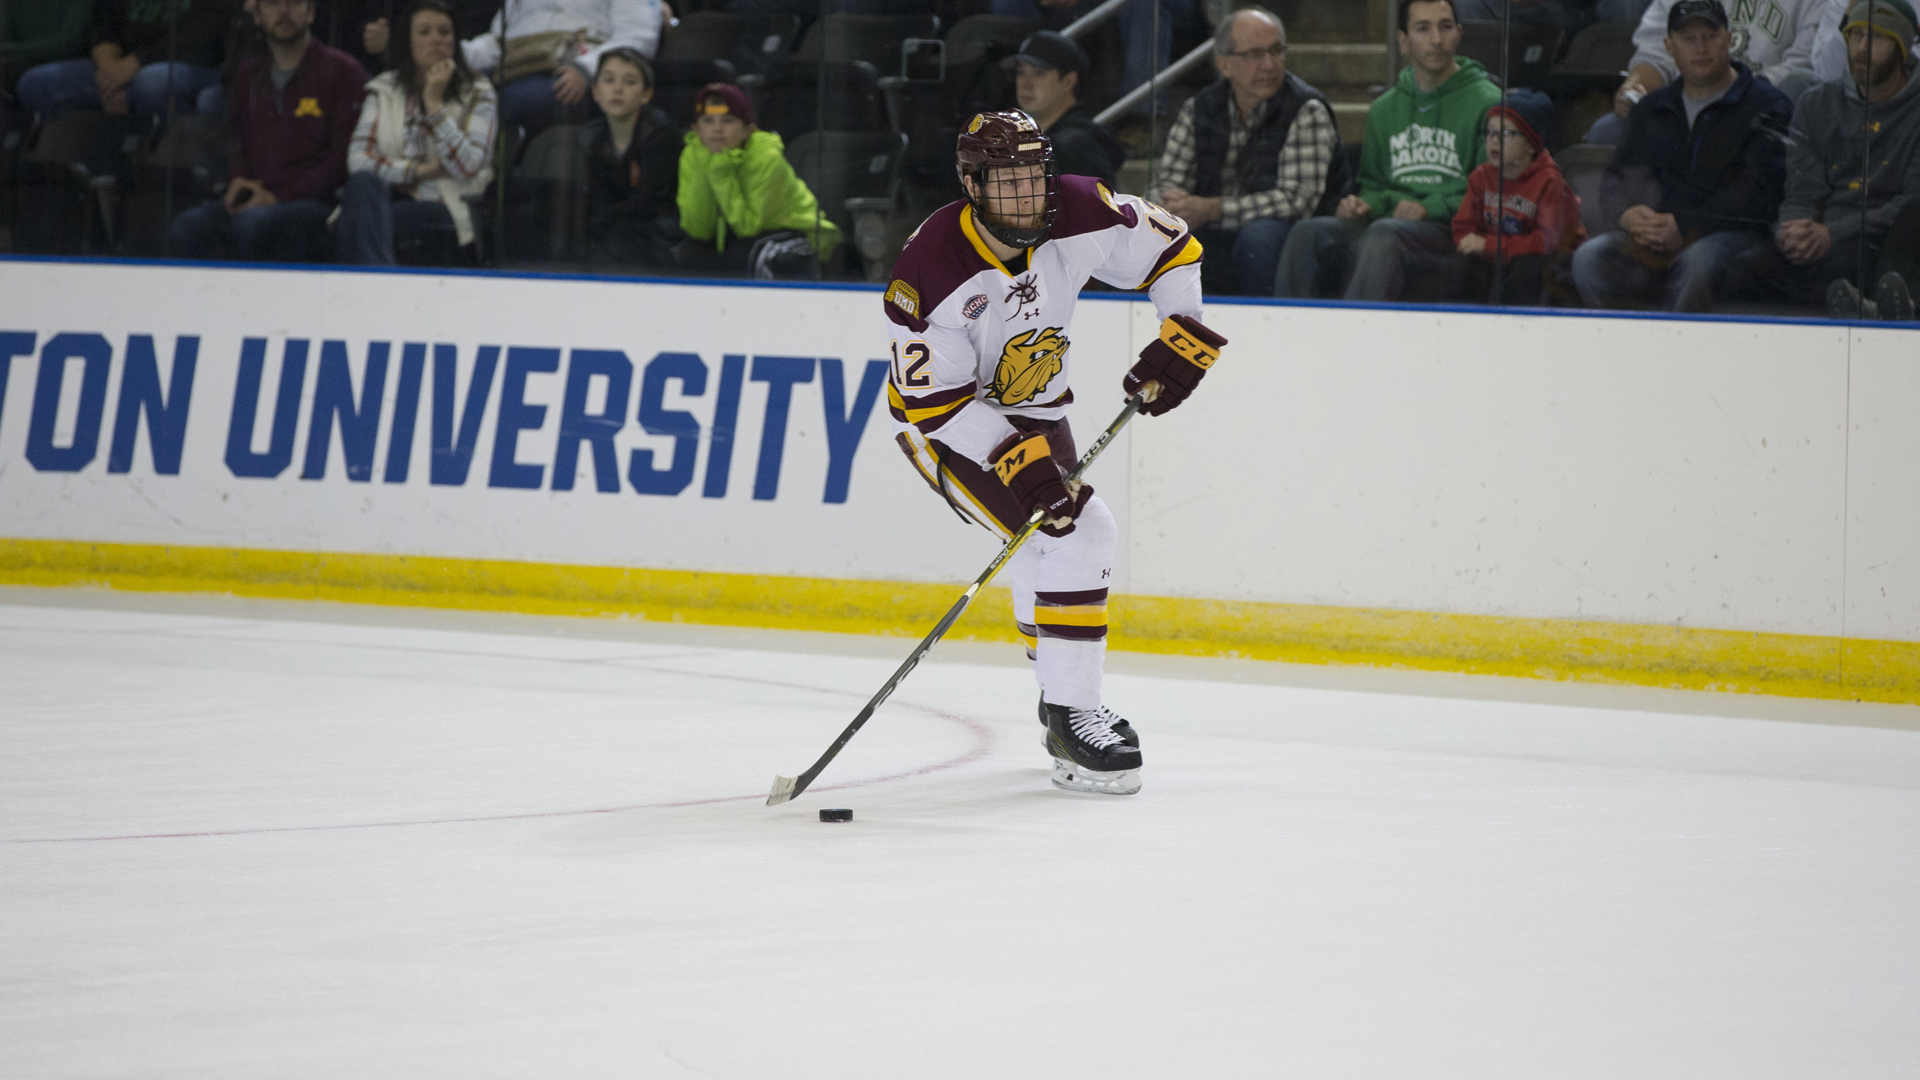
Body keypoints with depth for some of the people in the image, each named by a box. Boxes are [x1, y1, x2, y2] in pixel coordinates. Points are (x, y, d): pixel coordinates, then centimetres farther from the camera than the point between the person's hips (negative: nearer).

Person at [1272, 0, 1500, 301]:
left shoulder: (1486, 101, 3)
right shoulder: (1385, 109, 23)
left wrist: (1431, 207, -15)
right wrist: (1363, 203, 6)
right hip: (1391, 217, 5)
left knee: (1383, 234, -38)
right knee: (1309, 233, -22)